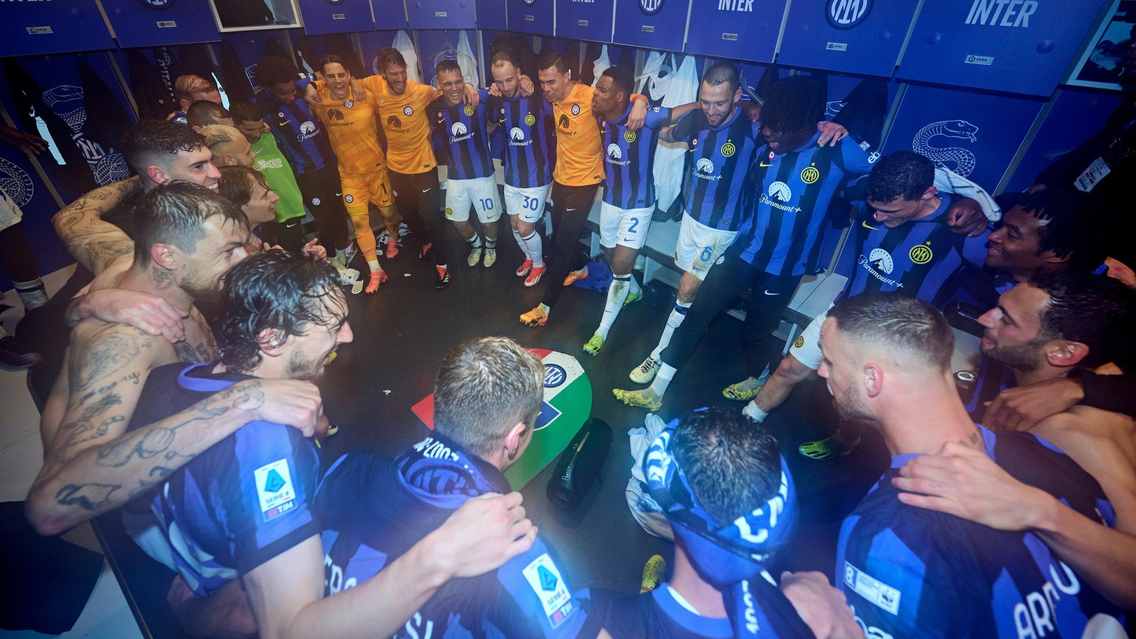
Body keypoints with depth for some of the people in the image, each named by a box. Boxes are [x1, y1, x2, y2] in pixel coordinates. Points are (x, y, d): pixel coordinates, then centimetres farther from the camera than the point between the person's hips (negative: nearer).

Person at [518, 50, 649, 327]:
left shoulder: (590, 96, -19)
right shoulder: (553, 98, -1)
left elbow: (632, 97, -13)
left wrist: (640, 103, -36)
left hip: (584, 182, -7)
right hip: (560, 177, 7)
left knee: (562, 242, -4)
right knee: (560, 232, 21)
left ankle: (546, 305, 4)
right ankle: (578, 269, 49)